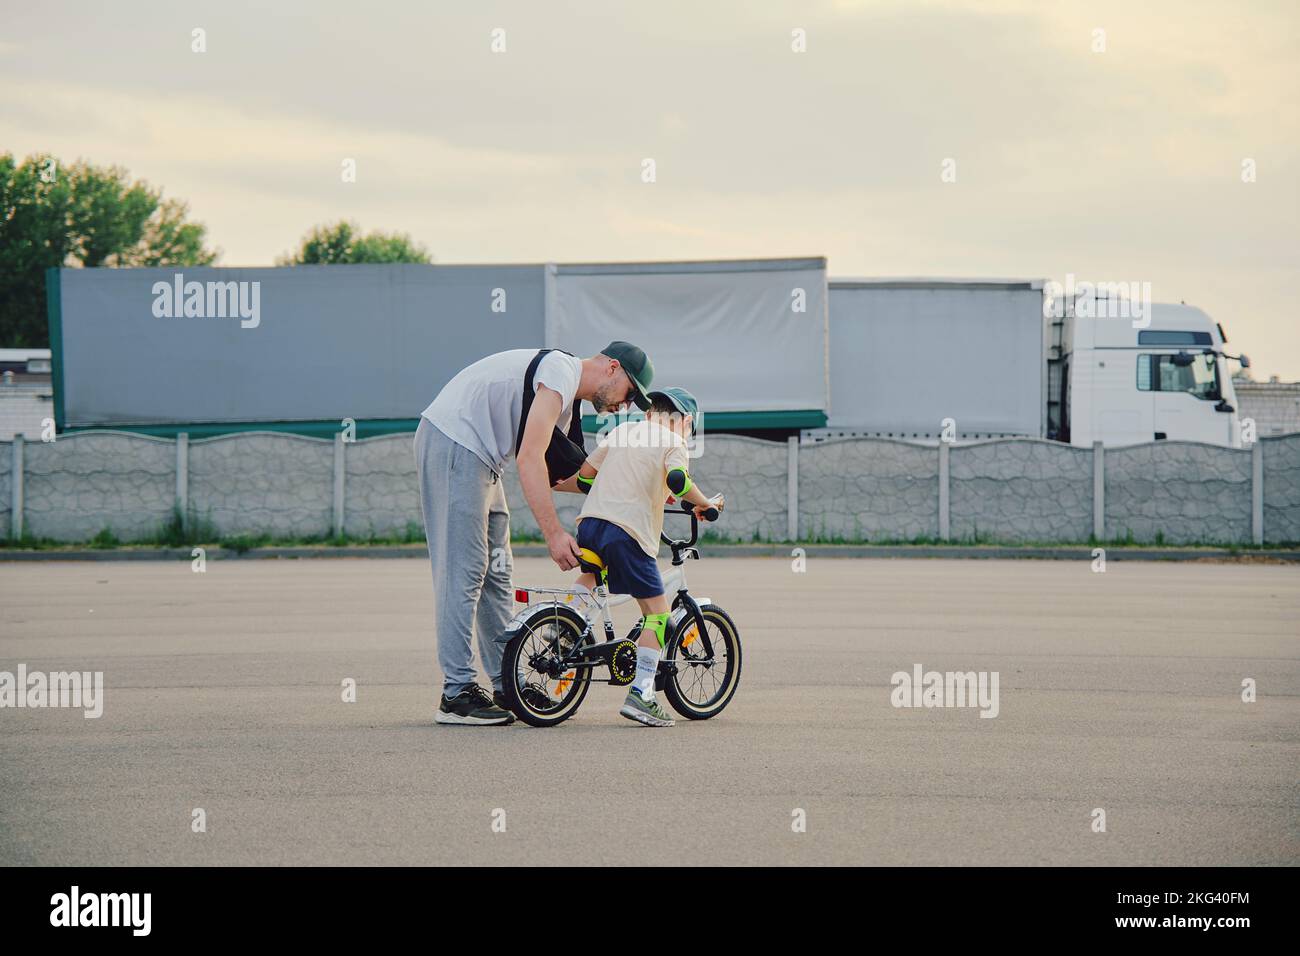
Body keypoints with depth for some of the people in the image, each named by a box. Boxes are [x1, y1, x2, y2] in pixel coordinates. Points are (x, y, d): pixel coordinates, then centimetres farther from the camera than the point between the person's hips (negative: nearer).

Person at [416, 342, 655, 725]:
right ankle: (456, 694, -11)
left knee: (495, 572, 11)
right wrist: (553, 533, -27)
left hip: (478, 457, 11)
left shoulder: (567, 402, 18)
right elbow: (529, 458, -24)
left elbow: (553, 474, 22)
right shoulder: (561, 372, -15)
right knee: (464, 571, -11)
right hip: (451, 444, -11)